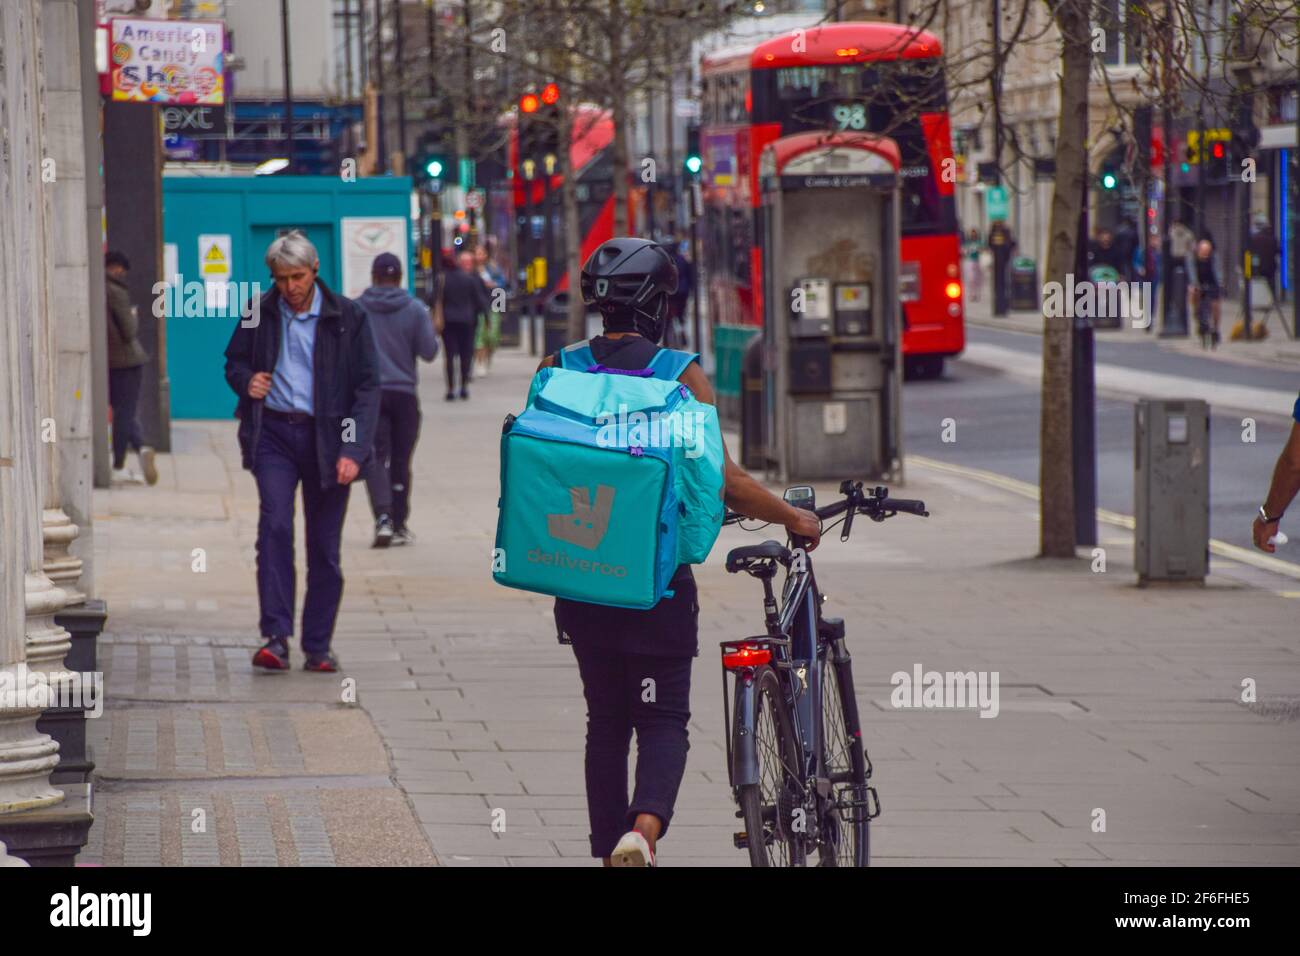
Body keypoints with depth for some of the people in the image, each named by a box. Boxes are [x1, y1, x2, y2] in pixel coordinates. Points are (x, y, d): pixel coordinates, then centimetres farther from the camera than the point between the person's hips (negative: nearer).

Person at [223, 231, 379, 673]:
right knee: (275, 526, -18)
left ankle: (318, 647, 12)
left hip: (326, 438, 0)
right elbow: (234, 362, 20)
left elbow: (367, 386, -2)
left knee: (324, 545, 3)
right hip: (274, 433, 1)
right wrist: (246, 381, -5)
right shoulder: (258, 313, 5)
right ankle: (275, 637, -20)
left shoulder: (348, 317, -1)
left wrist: (354, 450, -11)